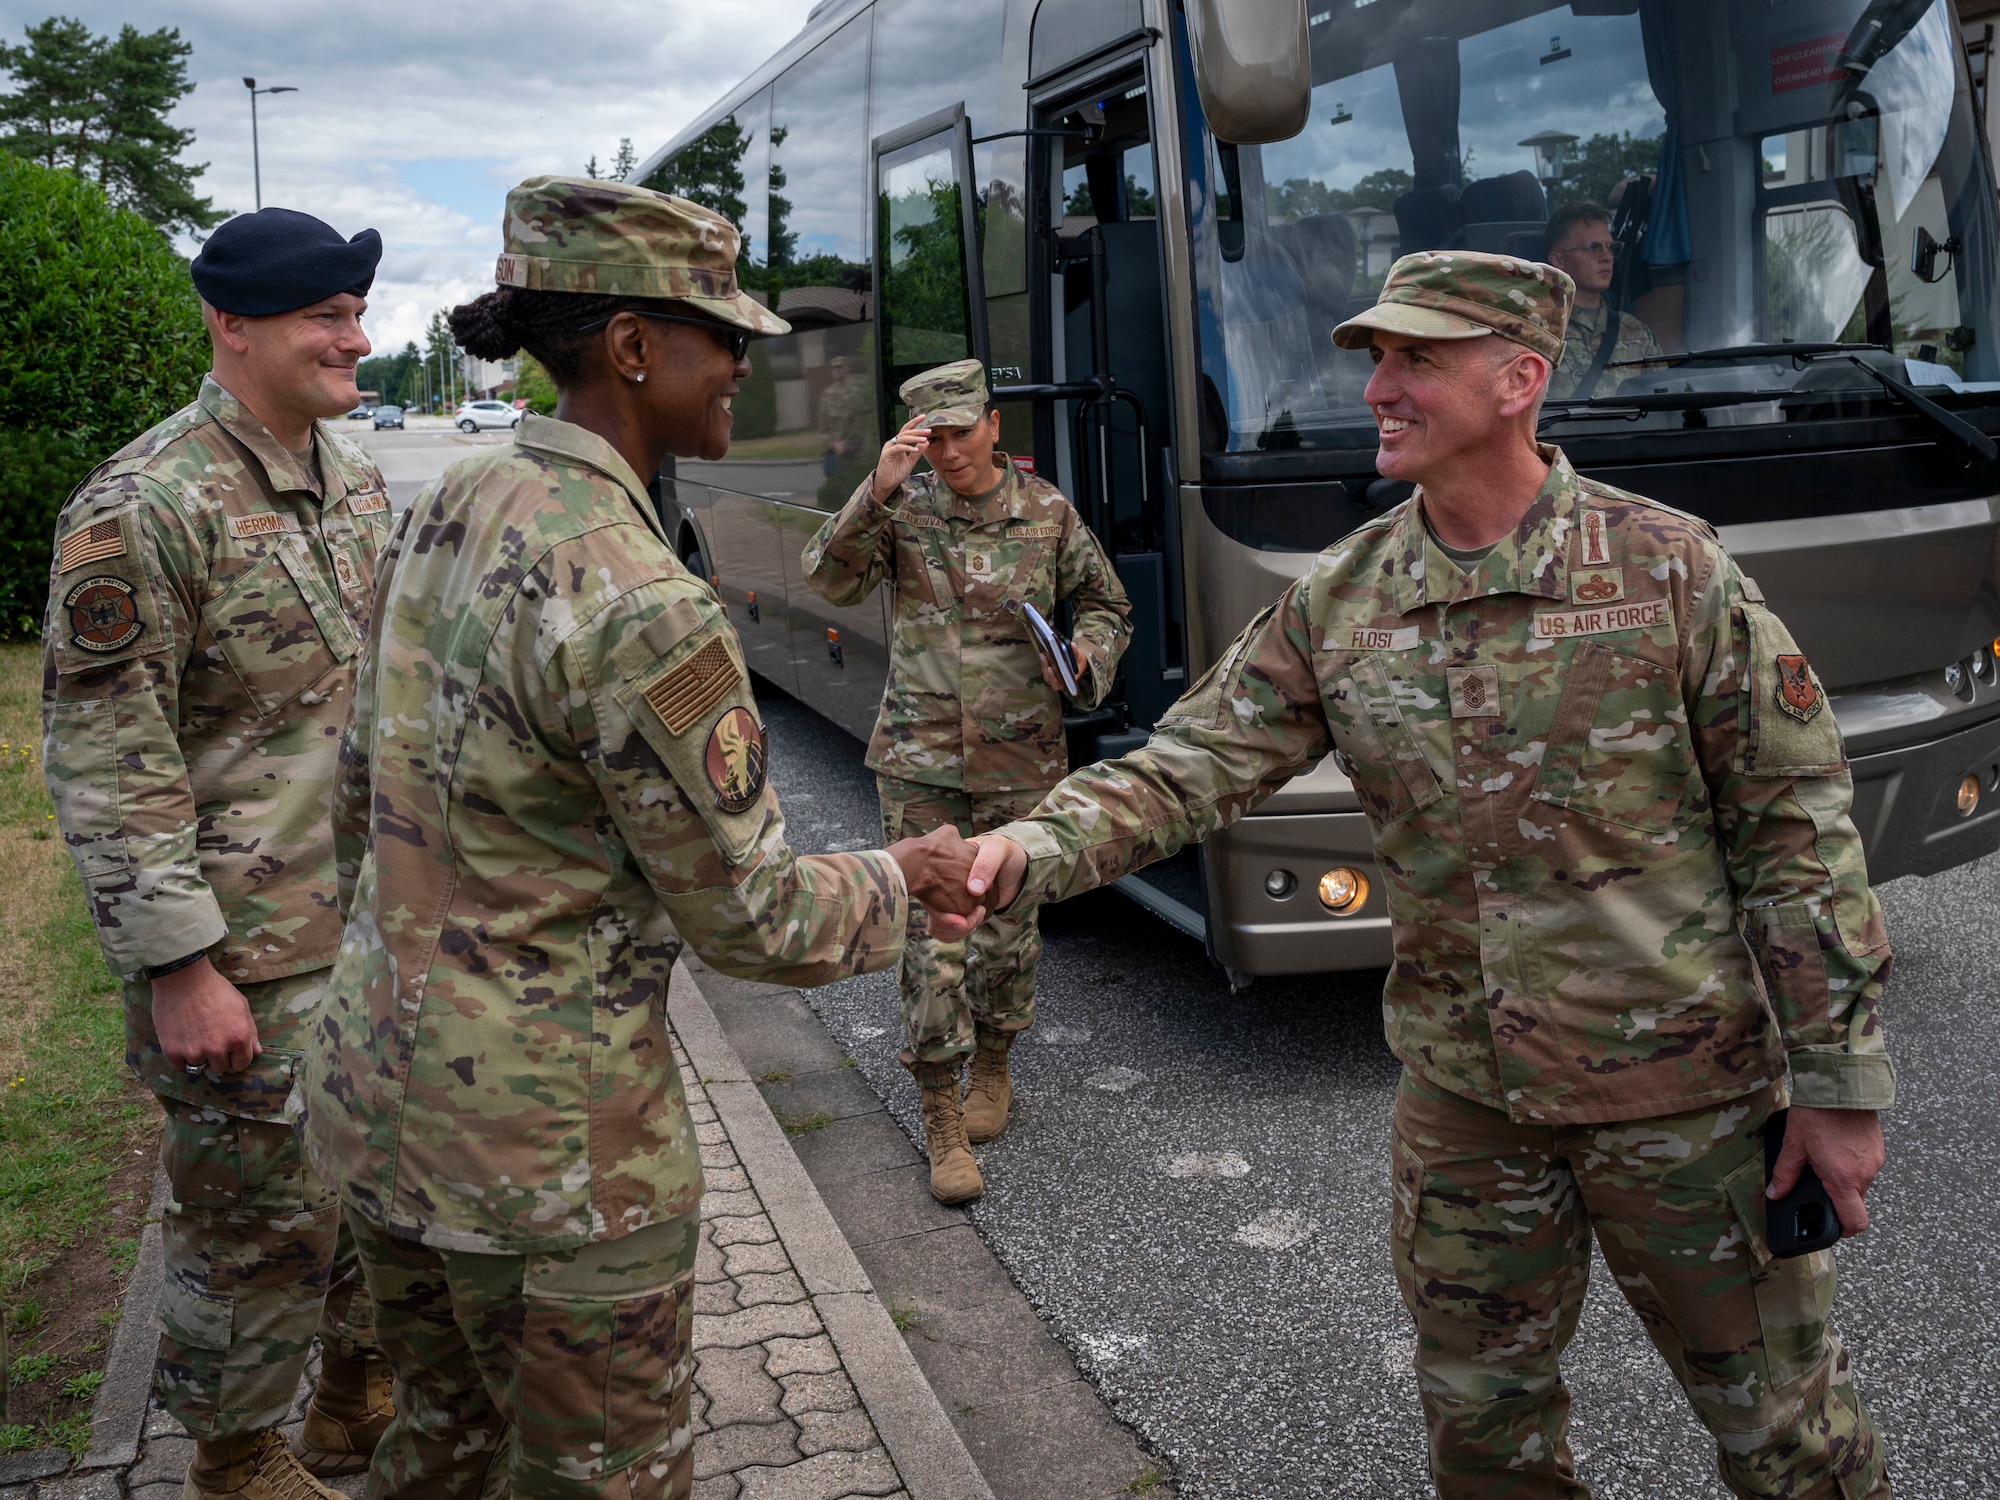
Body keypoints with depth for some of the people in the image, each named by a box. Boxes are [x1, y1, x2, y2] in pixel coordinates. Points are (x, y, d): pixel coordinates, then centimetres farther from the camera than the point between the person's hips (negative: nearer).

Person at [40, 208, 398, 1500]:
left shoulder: (359, 482, 9)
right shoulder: (143, 509, -16)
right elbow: (106, 763, -17)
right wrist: (178, 967, -18)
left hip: (382, 920, 8)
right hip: (247, 954, -7)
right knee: (262, 1220, 7)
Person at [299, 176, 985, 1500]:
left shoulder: (441, 517, 1)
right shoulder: (642, 608, -26)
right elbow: (747, 918, -18)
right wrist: (901, 884, 1)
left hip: (376, 1084, 8)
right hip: (544, 1150, -8)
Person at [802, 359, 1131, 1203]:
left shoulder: (1047, 512, 3)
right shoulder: (902, 507, 0)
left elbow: (1107, 605, 13)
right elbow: (831, 580, -14)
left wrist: (1084, 654, -8)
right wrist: (876, 492, -25)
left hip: (1020, 762, 1)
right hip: (920, 762, -1)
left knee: (1007, 927, 11)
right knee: (931, 934, -3)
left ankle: (992, 1070, 37)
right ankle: (941, 1121, 9)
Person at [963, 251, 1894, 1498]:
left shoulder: (1670, 569, -12)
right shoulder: (1339, 601, -2)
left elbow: (1798, 832, -9)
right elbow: (1194, 763, -5)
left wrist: (1842, 1085, -8)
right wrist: (1037, 849, -23)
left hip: (1685, 1089, -3)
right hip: (1466, 1093, 3)